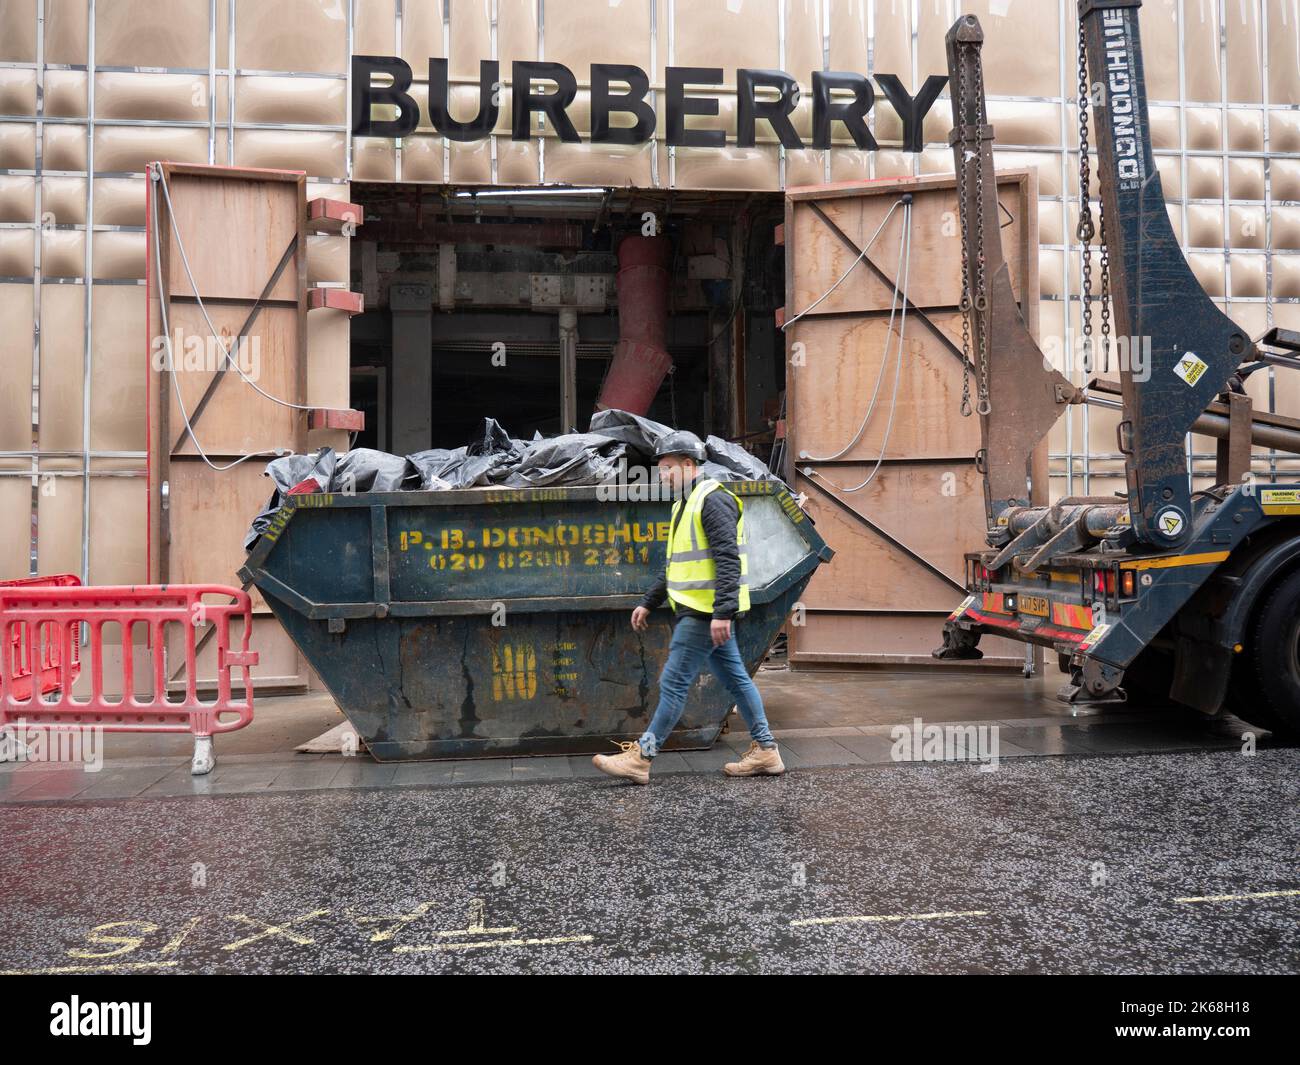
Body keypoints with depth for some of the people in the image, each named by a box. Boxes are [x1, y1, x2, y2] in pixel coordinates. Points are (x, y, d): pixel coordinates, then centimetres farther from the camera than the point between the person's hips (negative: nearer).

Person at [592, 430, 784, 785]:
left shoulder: (712, 500, -13)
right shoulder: (686, 505, 19)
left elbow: (729, 559, -22)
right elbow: (676, 566, 25)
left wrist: (722, 612, -27)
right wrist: (648, 603, 24)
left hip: (706, 613, -10)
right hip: (700, 611, 10)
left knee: (674, 682, -6)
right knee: (735, 678, 12)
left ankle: (640, 758, -1)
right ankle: (765, 750, 18)